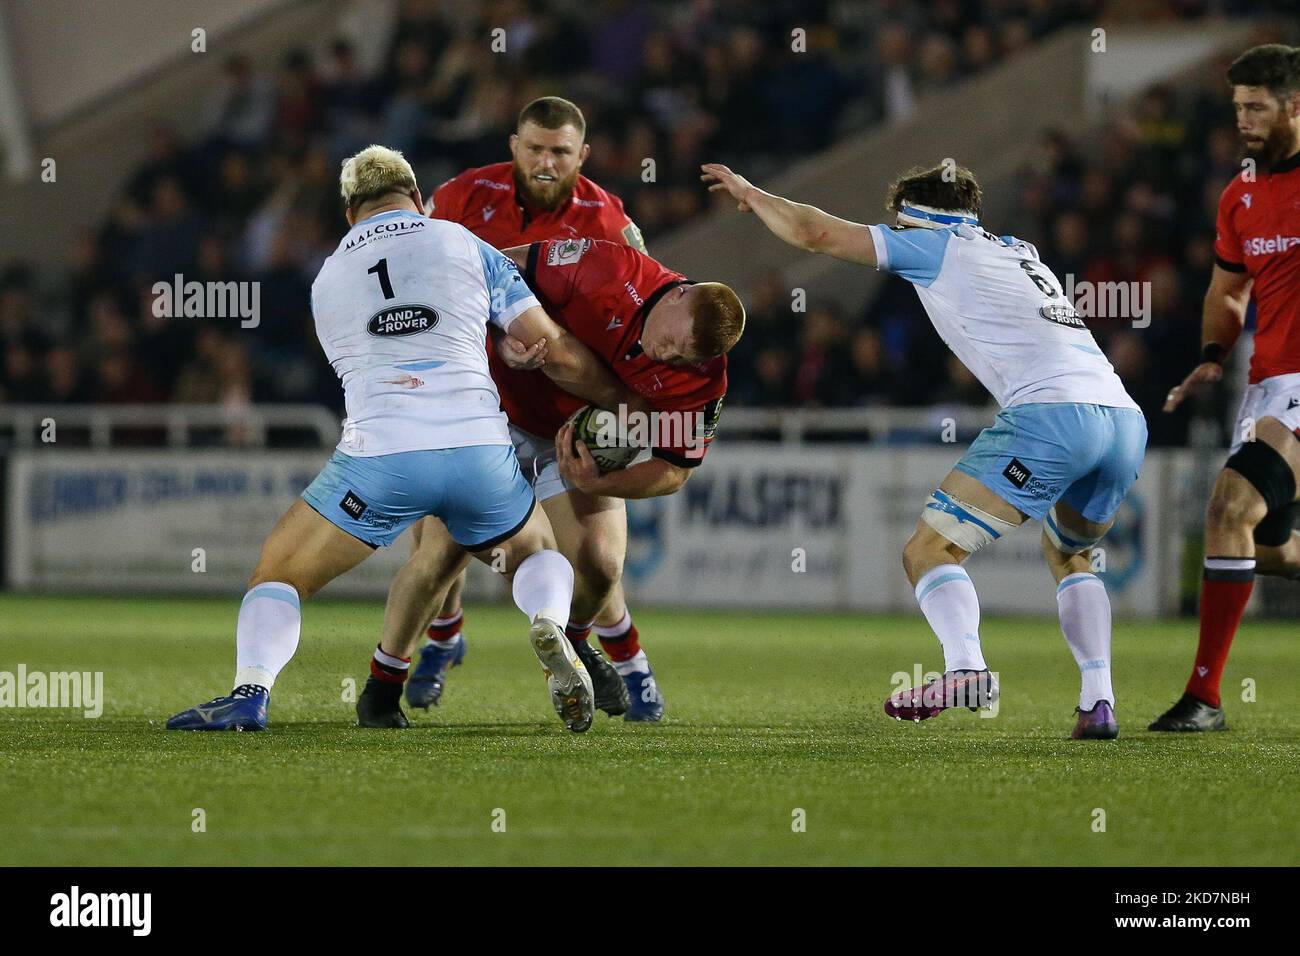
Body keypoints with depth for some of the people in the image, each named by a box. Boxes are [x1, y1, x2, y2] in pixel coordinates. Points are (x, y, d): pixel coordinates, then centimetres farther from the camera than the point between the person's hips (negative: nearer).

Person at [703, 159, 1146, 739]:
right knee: (1067, 555, 30)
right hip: (1128, 422, 7)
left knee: (929, 549, -3)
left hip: (1052, 413, -7)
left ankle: (965, 667, -29)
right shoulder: (1019, 252, 31)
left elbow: (814, 233, 11)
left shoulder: (938, 245, 11)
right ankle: (1099, 701, 12)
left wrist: (749, 193, 30)